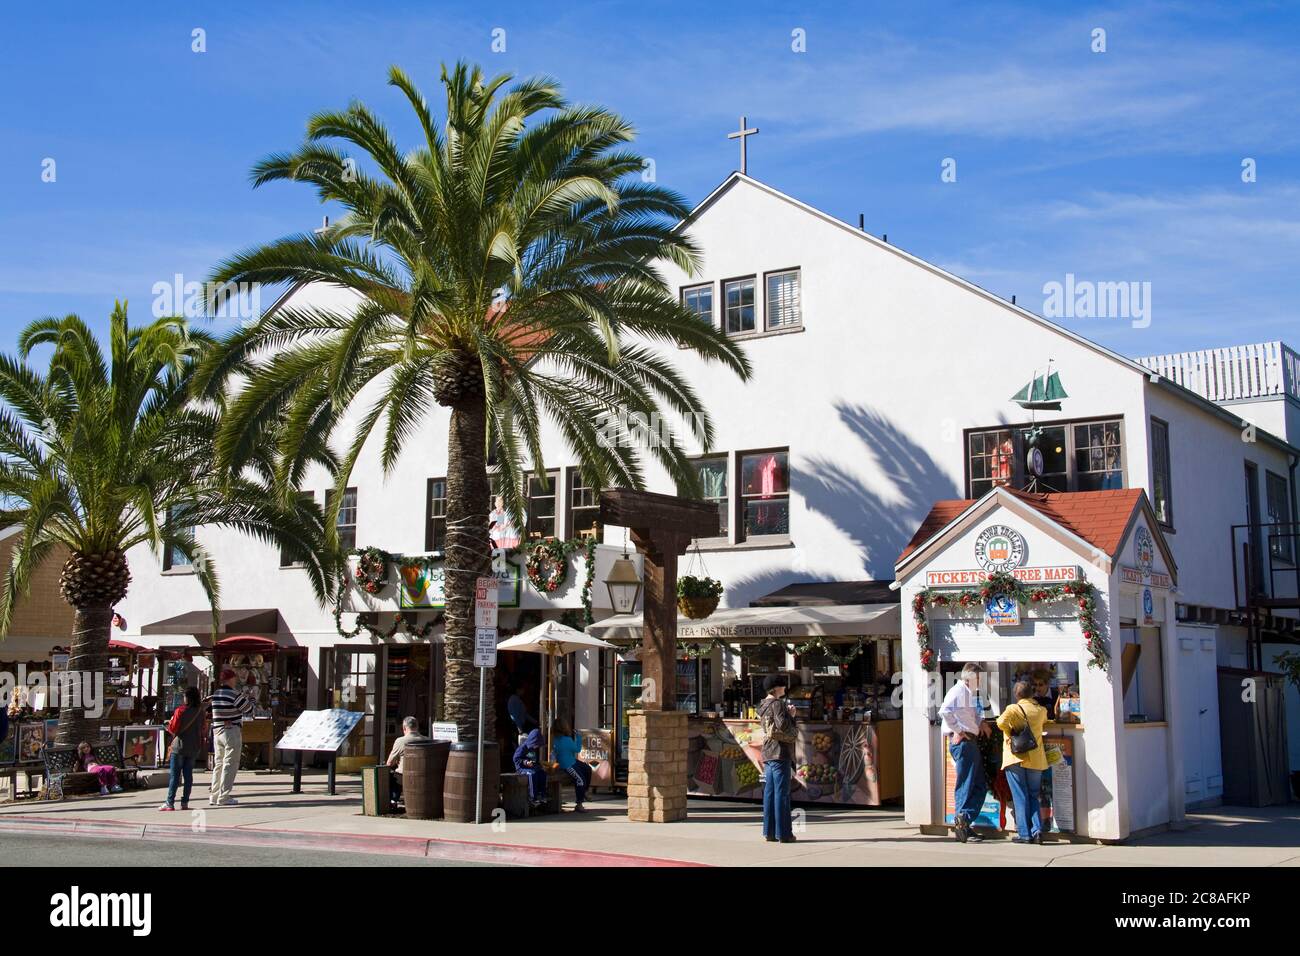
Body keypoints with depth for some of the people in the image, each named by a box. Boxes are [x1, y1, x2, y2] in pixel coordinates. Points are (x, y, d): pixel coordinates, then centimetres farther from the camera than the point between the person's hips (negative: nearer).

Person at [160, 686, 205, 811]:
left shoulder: (180, 711, -12)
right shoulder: (200, 712, 2)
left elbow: (173, 729, -9)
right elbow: (202, 730, 9)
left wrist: (169, 724, 10)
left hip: (179, 747, -4)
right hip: (194, 748, 4)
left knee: (174, 775, -1)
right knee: (188, 775, 8)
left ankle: (170, 803, -3)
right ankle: (185, 803, 7)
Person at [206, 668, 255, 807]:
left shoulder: (214, 695, 6)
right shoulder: (235, 695, -13)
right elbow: (249, 711, -8)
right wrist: (250, 700, 13)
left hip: (217, 732, 7)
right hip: (232, 732, -7)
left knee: (218, 764, 13)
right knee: (230, 765, -2)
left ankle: (214, 796, 14)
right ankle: (223, 797, -4)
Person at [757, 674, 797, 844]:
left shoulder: (763, 706, 17)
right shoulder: (777, 704, -11)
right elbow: (783, 725, -23)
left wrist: (789, 714, 9)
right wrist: (790, 714, -4)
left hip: (767, 754, 9)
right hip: (779, 753, -9)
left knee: (769, 792, 9)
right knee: (782, 792, -5)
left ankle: (769, 831, 11)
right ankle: (783, 832, -3)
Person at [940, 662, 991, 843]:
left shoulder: (970, 693, 21)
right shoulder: (958, 691, -11)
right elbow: (945, 711, -26)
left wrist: (981, 722, 15)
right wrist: (958, 731, -20)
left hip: (971, 742, 10)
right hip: (963, 742, -10)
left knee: (980, 785, 12)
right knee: (965, 786, -8)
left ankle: (963, 823, 14)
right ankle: (962, 823, -6)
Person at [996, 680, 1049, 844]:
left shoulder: (1013, 709, -6)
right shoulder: (1041, 710, 7)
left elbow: (1002, 722, -24)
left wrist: (1010, 734, -7)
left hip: (1015, 758, -3)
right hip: (1035, 760, 3)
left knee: (1020, 797, 2)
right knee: (1033, 796, 13)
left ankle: (1024, 834, 0)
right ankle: (1037, 830, -1)